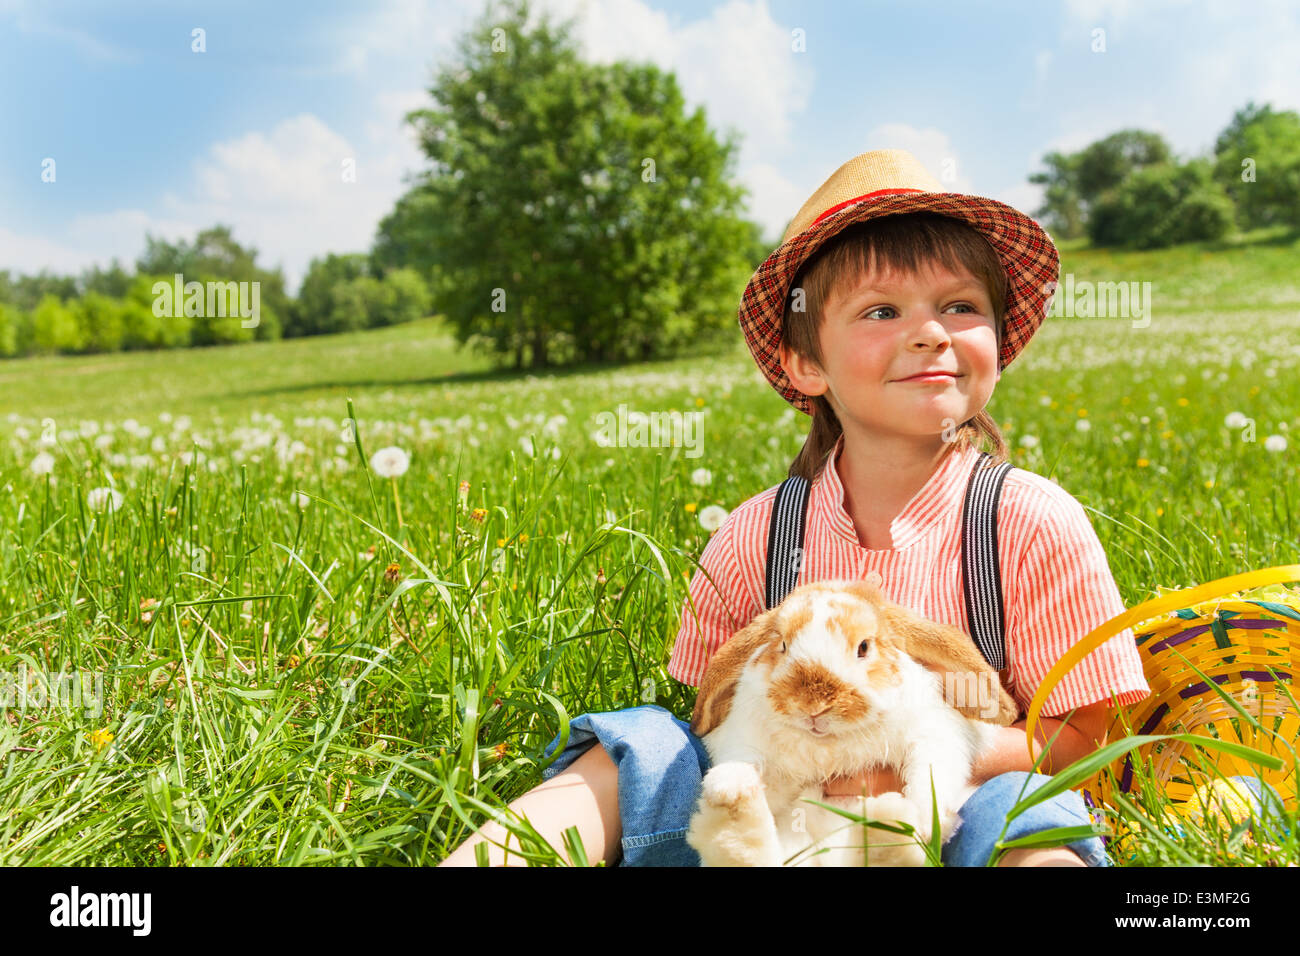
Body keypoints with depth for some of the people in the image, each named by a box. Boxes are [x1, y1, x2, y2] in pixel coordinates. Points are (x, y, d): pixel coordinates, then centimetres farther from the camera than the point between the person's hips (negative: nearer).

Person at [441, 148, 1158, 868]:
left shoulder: (1033, 524, -10)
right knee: (642, 747, -16)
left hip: (953, 821, -2)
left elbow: (1083, 734, -5)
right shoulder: (753, 537, -3)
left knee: (1027, 821, -35)